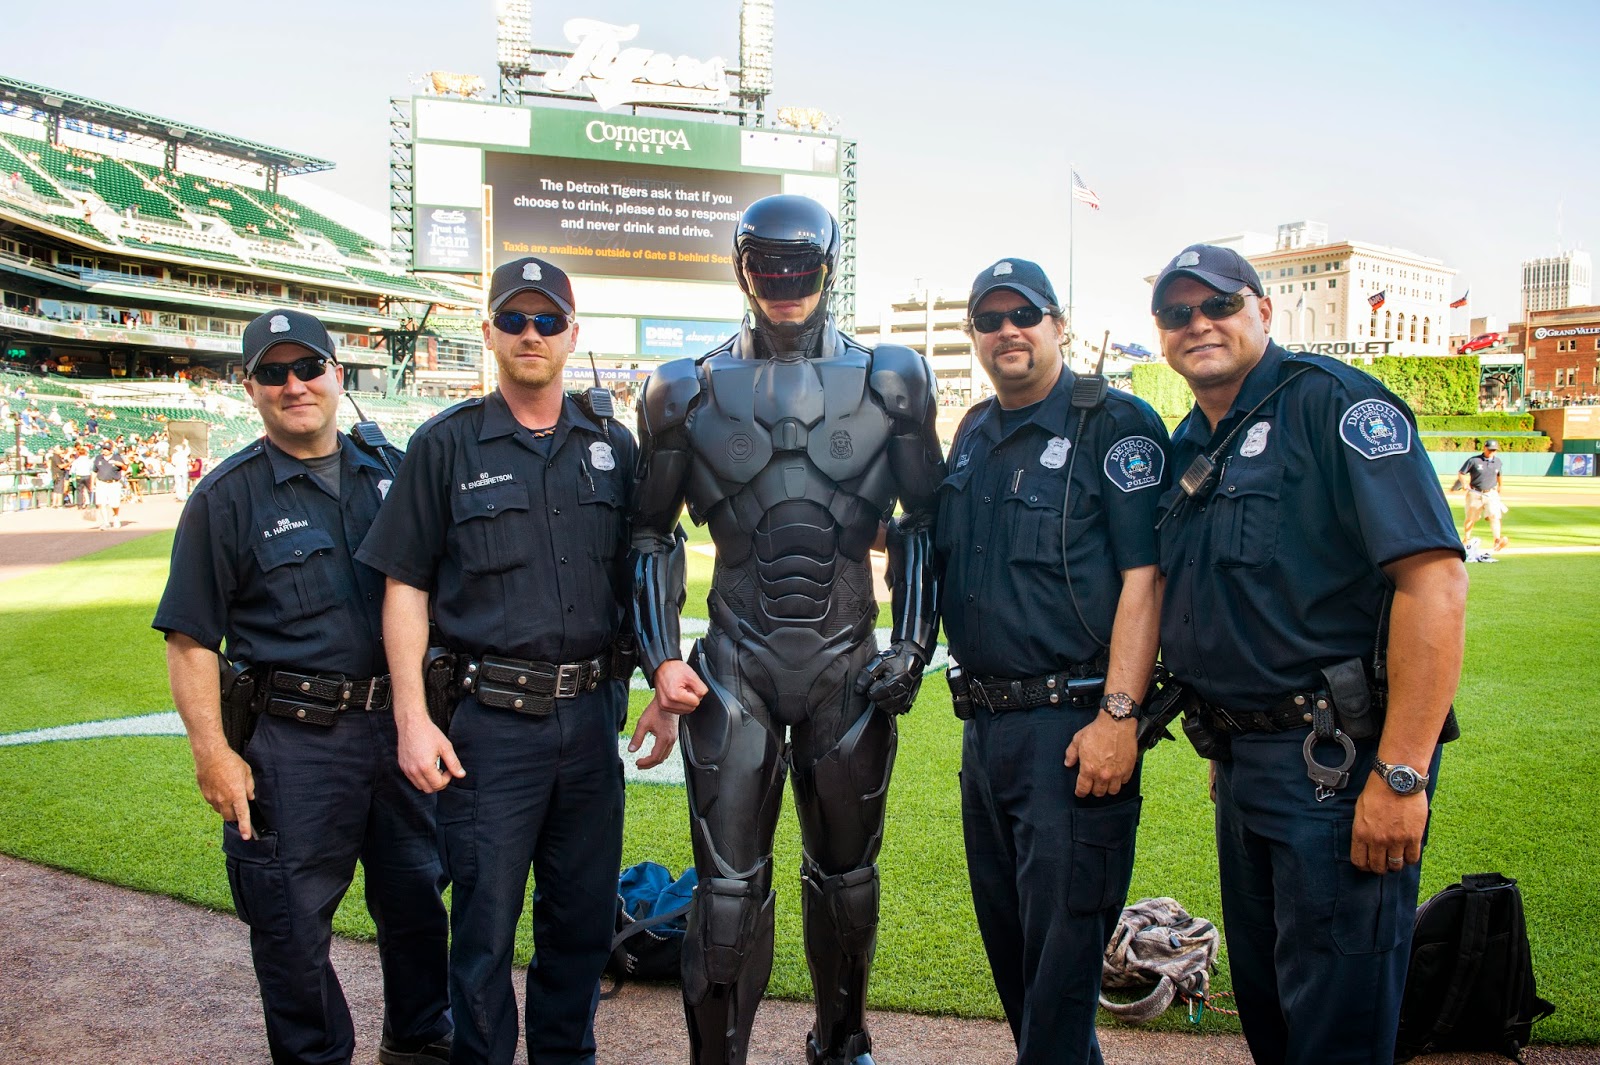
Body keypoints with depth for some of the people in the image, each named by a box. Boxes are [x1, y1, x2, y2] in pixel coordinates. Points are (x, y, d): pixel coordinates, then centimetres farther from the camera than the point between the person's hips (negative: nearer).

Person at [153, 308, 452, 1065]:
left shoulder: (392, 472, 8)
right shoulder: (227, 497, -3)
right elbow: (190, 639, -5)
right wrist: (212, 752, -12)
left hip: (399, 723, 4)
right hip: (292, 742, -3)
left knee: (417, 895, 17)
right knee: (295, 921, 7)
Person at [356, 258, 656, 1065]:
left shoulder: (612, 445, 8)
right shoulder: (445, 445, -1)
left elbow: (638, 577, 12)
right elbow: (406, 587, -1)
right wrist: (413, 718, -8)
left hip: (592, 715, 3)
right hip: (490, 722, -3)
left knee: (584, 914, 14)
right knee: (484, 923, 6)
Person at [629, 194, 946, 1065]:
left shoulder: (891, 382, 3)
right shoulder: (689, 391, 4)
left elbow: (921, 520, 8)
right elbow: (651, 533, 9)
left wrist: (914, 643, -1)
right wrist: (661, 657, -1)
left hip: (849, 664, 1)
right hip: (734, 665, -1)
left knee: (846, 875, 16)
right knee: (730, 885, -1)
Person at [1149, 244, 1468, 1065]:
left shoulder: (1333, 403, -12)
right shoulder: (1190, 446, 12)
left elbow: (1434, 576, -21)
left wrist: (1402, 775, -24)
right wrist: (1223, 745, 17)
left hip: (1338, 760, -8)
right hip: (1243, 760, 8)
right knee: (1261, 998, 20)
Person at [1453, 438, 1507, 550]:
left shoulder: (1497, 461, 5)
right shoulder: (1474, 460, -8)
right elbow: (1461, 474, -3)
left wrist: (1499, 486, 26)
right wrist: (1465, 484, -13)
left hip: (1491, 494, 2)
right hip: (1475, 494, -2)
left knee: (1494, 516, -15)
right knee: (1471, 518, 8)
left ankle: (1498, 540, -21)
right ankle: (1466, 540, 25)